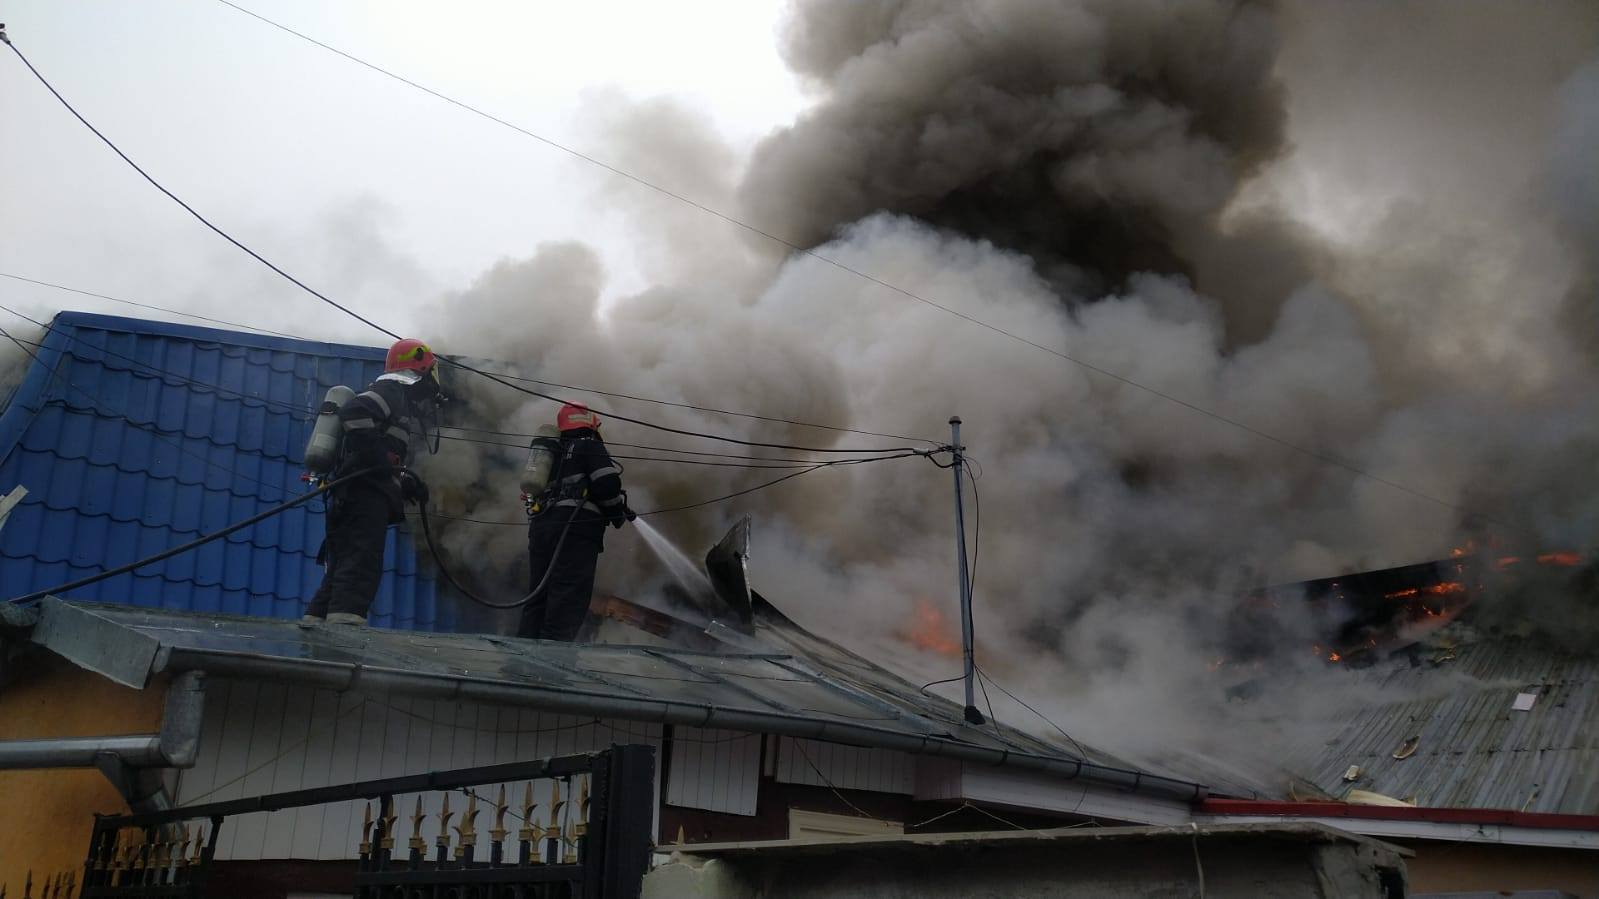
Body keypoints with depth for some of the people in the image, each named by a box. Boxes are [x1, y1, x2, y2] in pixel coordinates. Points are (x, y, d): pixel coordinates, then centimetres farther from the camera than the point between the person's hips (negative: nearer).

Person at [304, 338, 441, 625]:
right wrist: (380, 459, -19)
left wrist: (404, 480, 17)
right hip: (365, 495, -10)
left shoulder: (393, 394, 29)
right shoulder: (394, 389, 0)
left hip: (350, 498, 10)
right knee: (360, 569, -19)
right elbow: (352, 412, -20)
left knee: (340, 574, 10)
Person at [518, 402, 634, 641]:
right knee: (568, 596, -12)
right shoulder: (590, 446, 6)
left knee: (538, 595, 8)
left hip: (540, 523, 7)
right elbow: (607, 484, -9)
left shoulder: (554, 453, 29)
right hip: (576, 526, -7)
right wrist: (619, 514, 9)